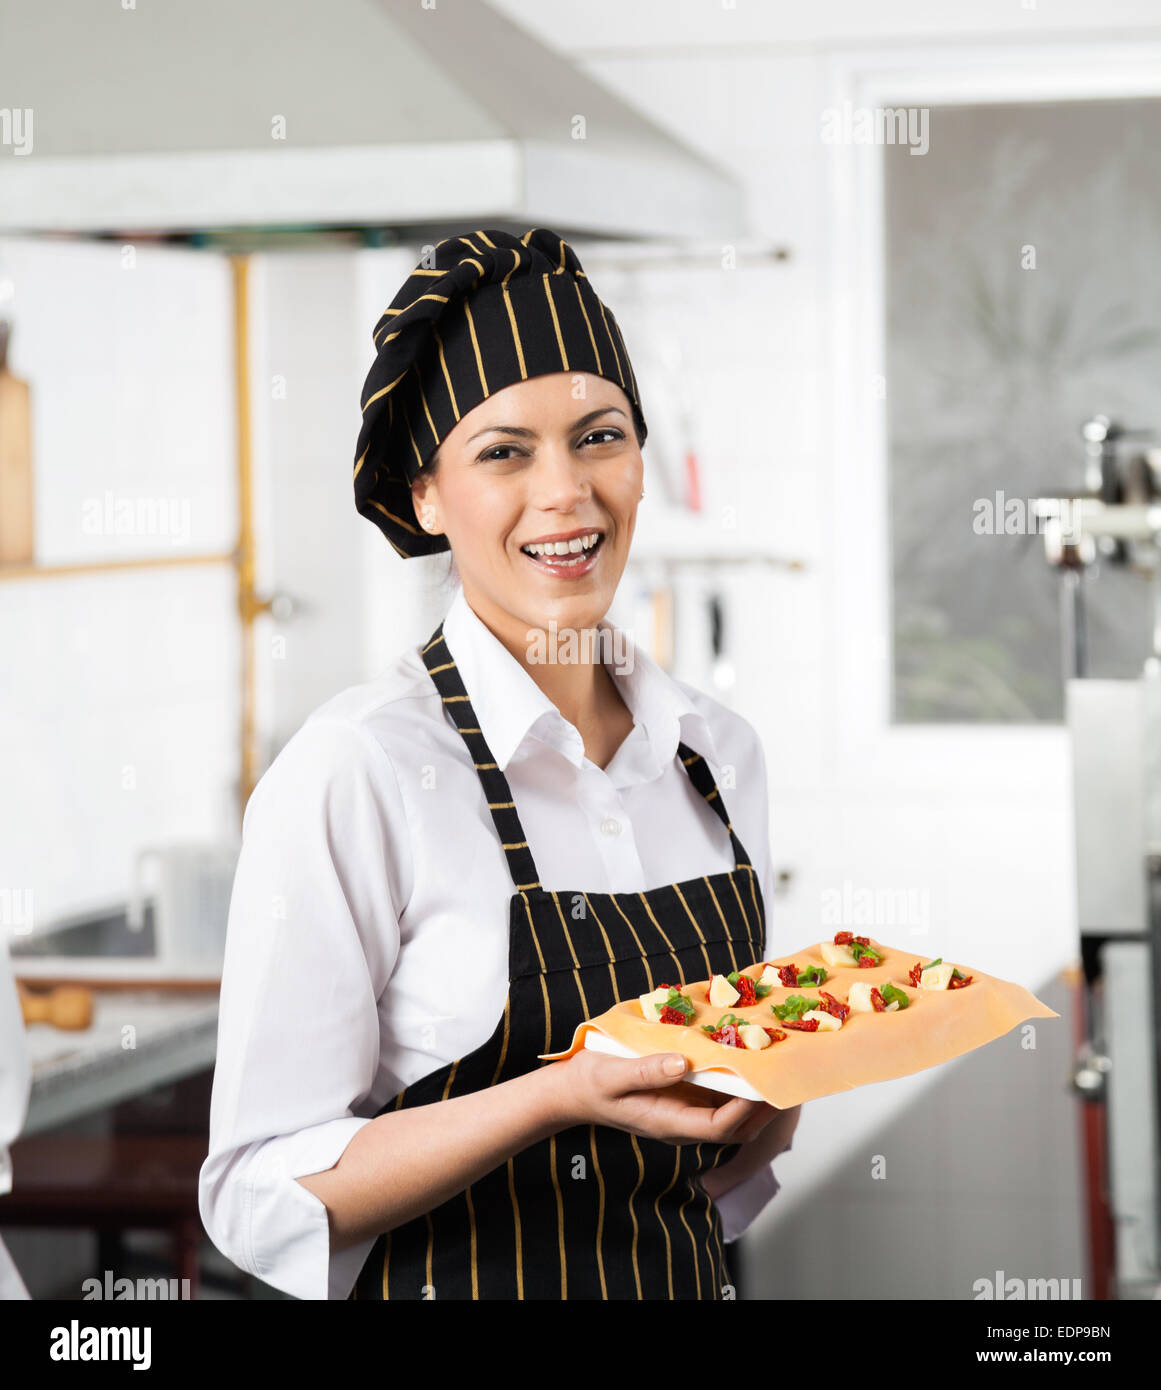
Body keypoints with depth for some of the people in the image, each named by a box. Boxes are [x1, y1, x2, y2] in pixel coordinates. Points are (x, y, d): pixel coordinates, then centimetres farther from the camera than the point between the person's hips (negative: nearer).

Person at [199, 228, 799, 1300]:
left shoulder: (720, 750, 0)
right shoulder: (355, 770, -18)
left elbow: (718, 1177, 9)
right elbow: (267, 1200, -18)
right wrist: (566, 1095, -28)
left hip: (691, 1279, 5)